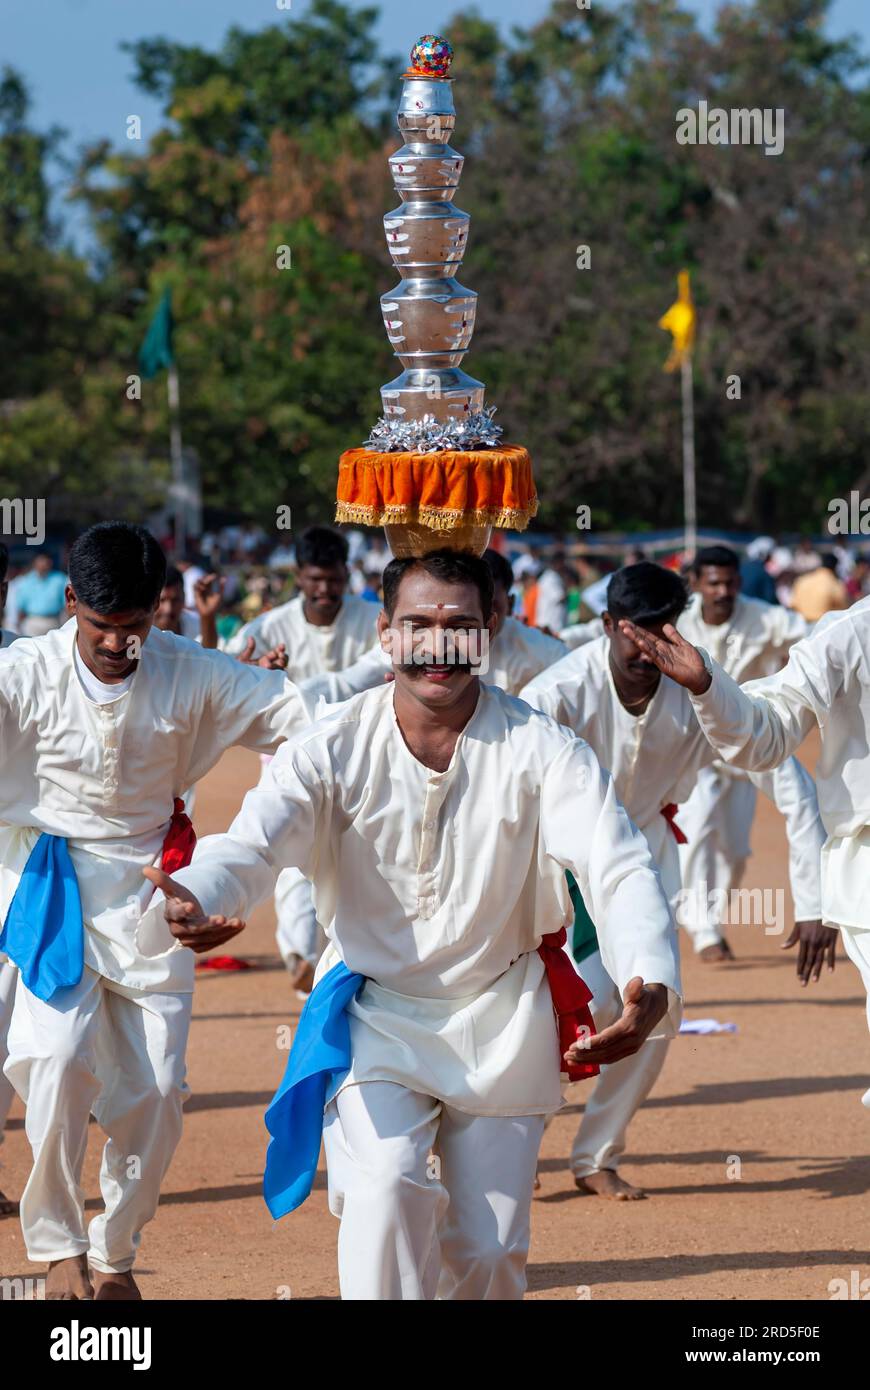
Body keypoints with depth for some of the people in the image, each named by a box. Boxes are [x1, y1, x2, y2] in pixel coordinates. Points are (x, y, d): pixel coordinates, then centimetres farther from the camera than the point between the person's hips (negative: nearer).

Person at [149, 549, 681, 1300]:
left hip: (502, 1022, 1)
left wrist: (652, 988, -47)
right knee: (385, 1186, -26)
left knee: (489, 1251, 7)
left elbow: (619, 869, -26)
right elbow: (253, 842, -26)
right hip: (374, 1012, -1)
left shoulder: (540, 749, -14)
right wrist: (195, 899, -52)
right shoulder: (335, 748, -12)